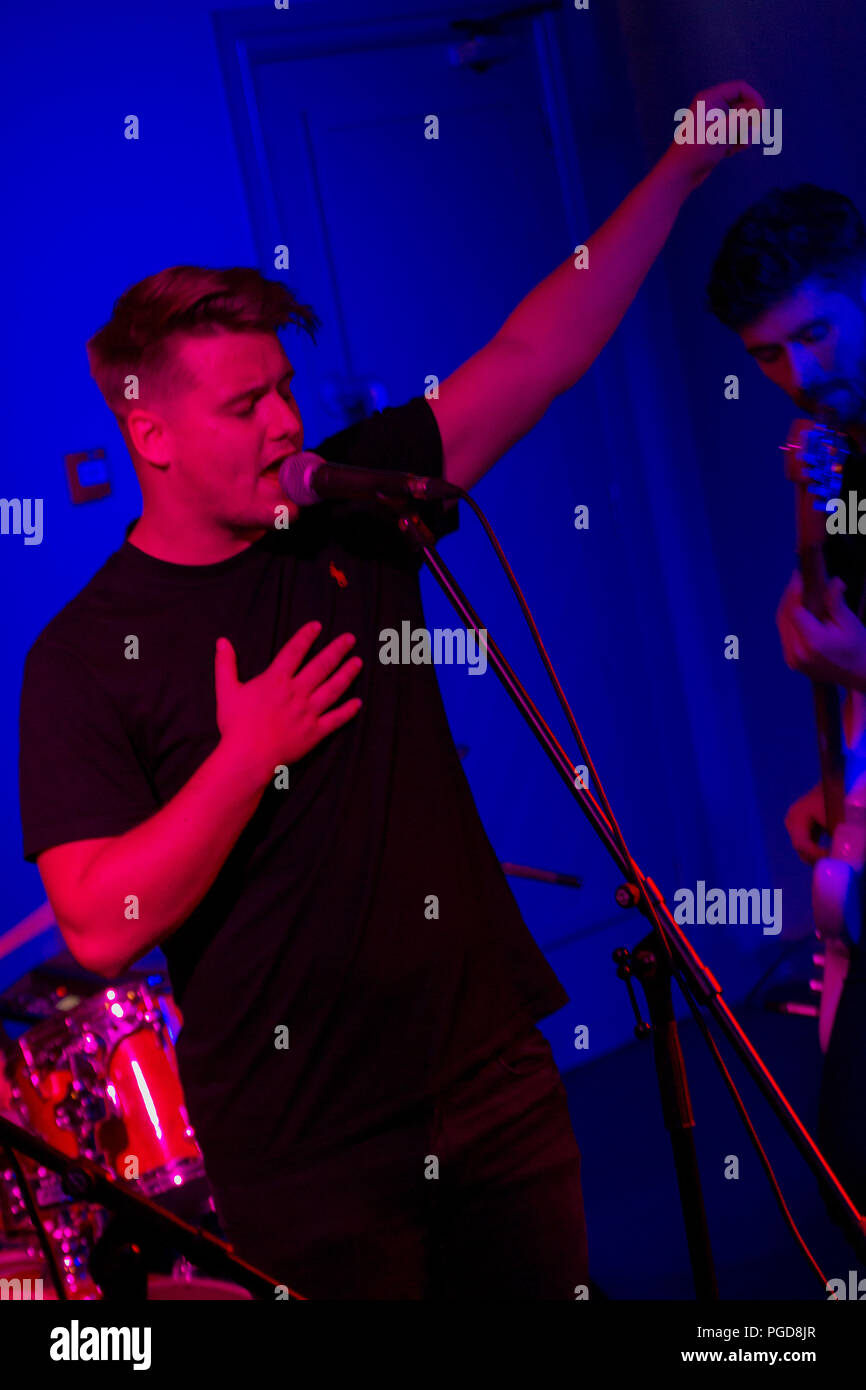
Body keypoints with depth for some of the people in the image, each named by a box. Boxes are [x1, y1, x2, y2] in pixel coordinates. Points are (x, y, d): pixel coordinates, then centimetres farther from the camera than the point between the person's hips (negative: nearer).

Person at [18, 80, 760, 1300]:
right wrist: (248, 756, -19)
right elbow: (101, 928, -20)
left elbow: (531, 358, 0)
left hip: (494, 1075, 5)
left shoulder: (348, 516, 2)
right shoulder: (85, 657, -11)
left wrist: (679, 171, -5)